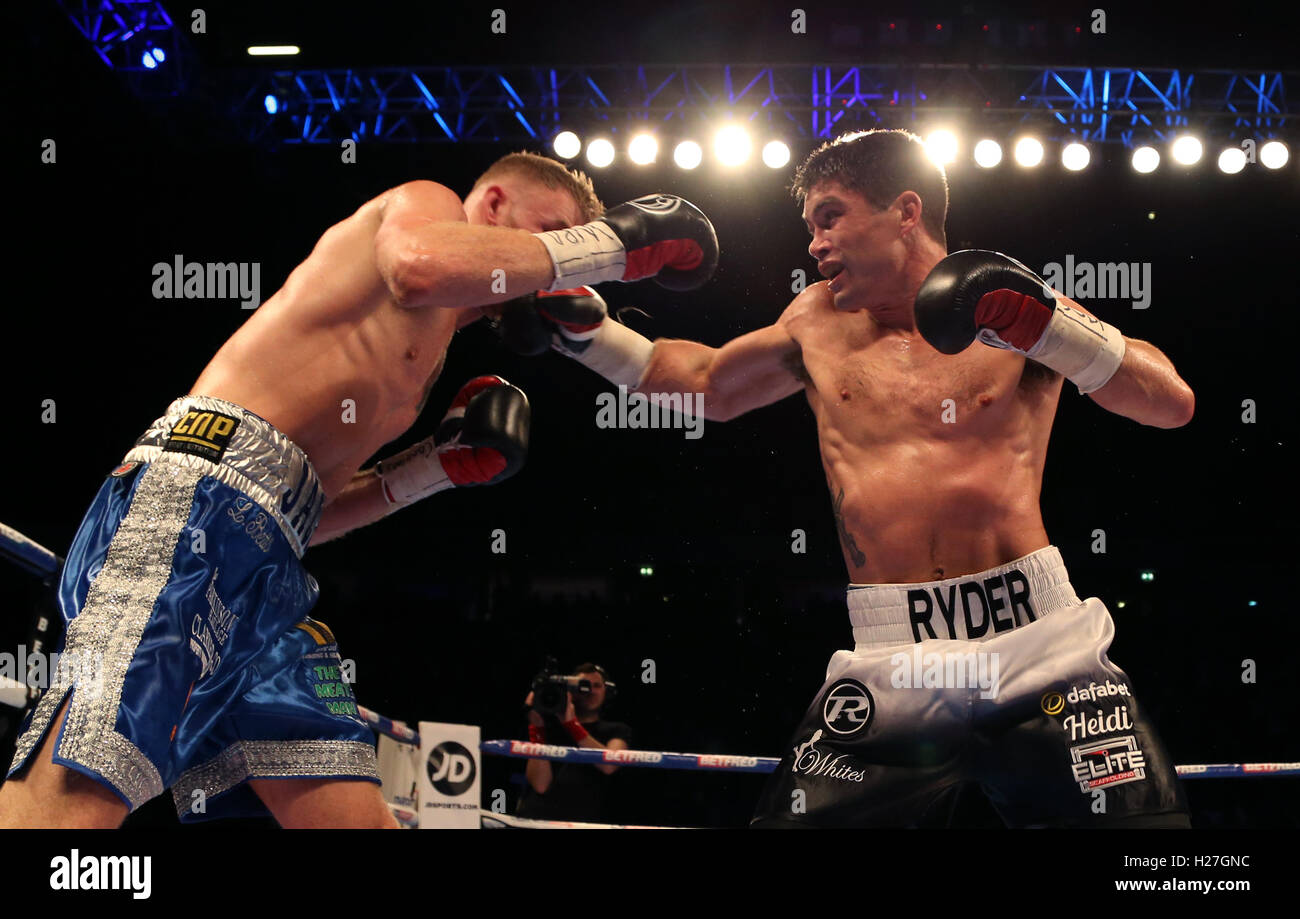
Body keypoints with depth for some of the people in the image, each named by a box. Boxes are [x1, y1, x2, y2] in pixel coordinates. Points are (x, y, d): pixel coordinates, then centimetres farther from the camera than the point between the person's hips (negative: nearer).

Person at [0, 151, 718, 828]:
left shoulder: (426, 367, 35)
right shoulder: (430, 204, 11)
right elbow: (420, 265, -18)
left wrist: (438, 468, 22)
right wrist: (610, 244, -12)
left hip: (268, 567, 10)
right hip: (196, 495, -10)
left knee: (354, 812, -3)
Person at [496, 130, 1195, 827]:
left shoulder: (1015, 307, 3)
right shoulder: (819, 322, 15)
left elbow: (1173, 404, -6)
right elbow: (708, 382, 33)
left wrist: (1046, 325, -18)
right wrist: (584, 330, 24)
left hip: (1040, 645, -2)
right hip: (891, 668, 3)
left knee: (1135, 815, -14)